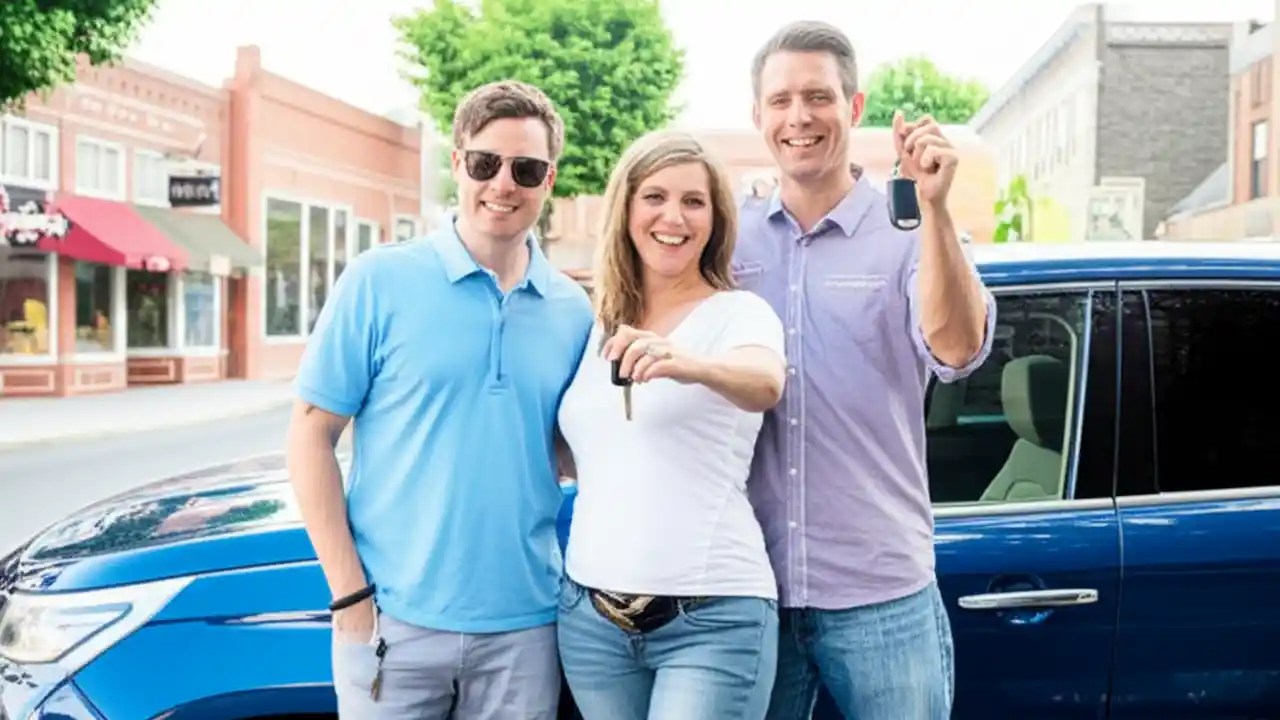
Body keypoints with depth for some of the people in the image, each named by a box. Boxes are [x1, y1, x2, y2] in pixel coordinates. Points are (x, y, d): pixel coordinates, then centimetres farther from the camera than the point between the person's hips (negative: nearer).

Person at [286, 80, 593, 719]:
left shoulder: (574, 311, 5)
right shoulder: (380, 281, -4)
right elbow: (311, 434, -4)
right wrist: (349, 593, -9)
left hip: (524, 626, 3)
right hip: (395, 619, -2)